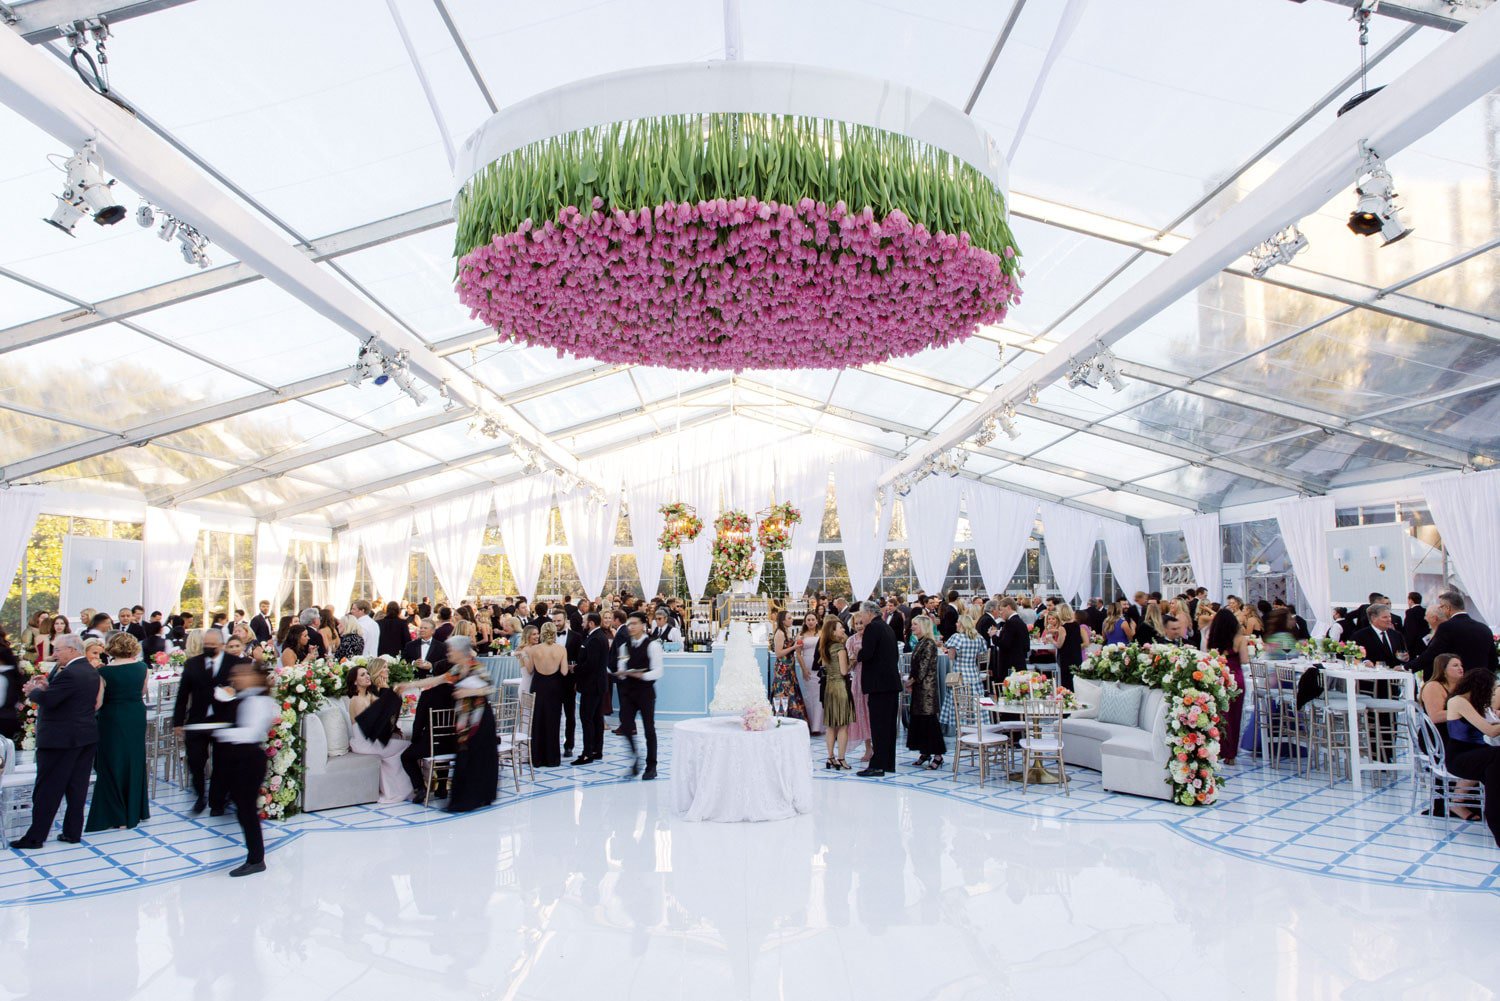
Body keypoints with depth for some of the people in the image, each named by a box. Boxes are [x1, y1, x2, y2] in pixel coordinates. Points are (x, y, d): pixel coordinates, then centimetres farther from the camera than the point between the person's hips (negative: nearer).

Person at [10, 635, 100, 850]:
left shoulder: (69, 673, -19)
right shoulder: (91, 671, 10)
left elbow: (47, 700, -22)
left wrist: (32, 691, -3)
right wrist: (47, 687, 4)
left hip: (60, 739, -8)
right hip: (86, 736, 8)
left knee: (47, 789, 2)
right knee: (77, 788, 11)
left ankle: (35, 837, 9)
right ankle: (73, 832, 16)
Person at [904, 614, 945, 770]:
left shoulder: (929, 644, -13)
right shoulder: (920, 643, 14)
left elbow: (925, 666, -17)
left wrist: (912, 680, -9)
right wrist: (910, 680, 3)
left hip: (927, 687, -9)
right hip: (919, 687, 9)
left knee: (929, 718, -7)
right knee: (918, 718, 11)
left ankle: (938, 756, -1)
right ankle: (924, 753, 19)